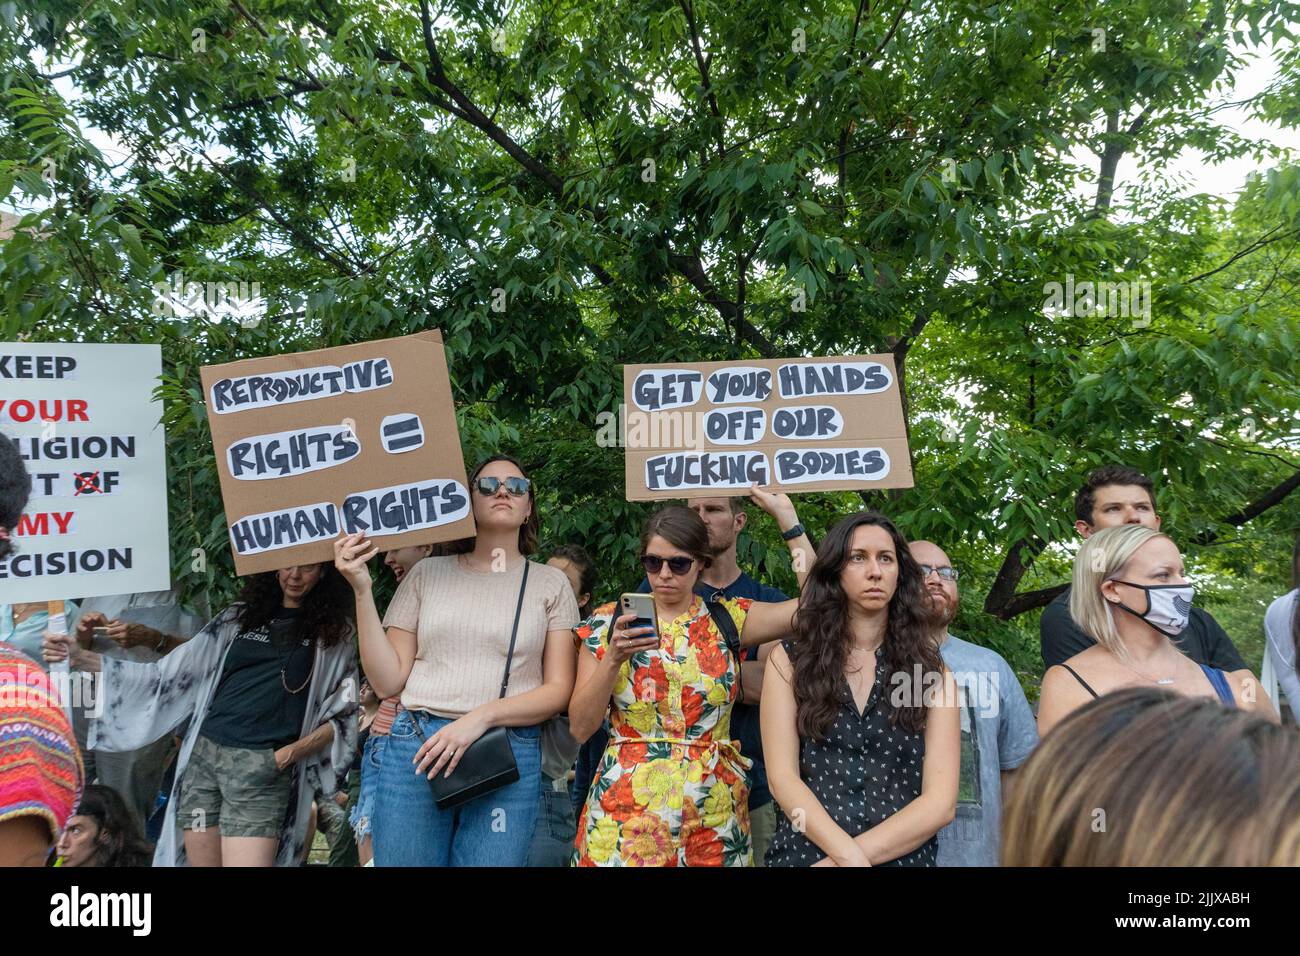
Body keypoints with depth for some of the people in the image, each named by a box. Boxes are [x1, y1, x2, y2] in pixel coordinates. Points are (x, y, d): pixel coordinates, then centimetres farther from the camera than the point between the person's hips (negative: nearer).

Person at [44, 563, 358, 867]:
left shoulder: (333, 631, 5)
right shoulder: (240, 617, 12)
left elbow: (341, 717, 5)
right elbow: (171, 675, 11)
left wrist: (289, 754, -11)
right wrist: (80, 658, 3)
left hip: (262, 768, -3)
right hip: (204, 756, 4)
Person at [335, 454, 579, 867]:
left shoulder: (550, 583, 7)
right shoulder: (428, 573, 9)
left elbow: (559, 691, 2)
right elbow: (388, 681, 5)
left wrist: (483, 715, -13)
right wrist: (362, 590, -3)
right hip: (416, 747, 1)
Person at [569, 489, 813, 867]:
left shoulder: (728, 620, 2)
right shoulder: (609, 621, 1)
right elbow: (580, 727, -3)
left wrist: (787, 517, -8)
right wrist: (614, 658, -18)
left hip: (713, 817, 1)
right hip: (625, 813, -1)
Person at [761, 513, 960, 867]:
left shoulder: (931, 671, 1)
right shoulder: (790, 661, -1)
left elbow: (941, 802, -8)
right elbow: (782, 778, -9)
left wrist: (856, 853, -19)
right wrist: (849, 855, -23)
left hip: (903, 856, 1)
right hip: (805, 852, -1)